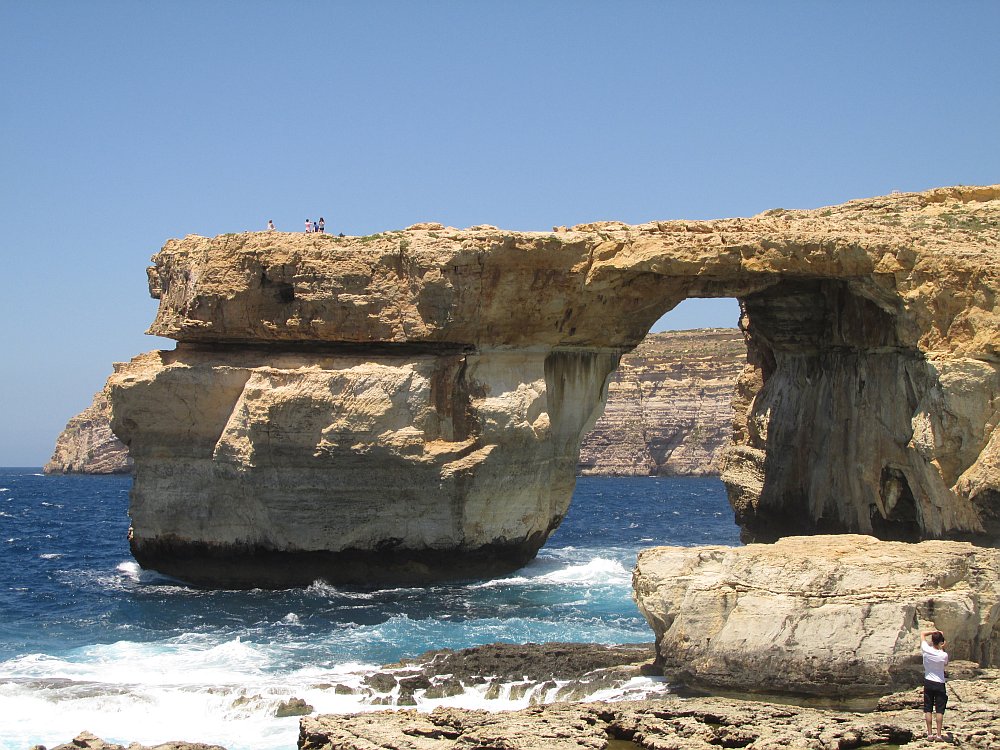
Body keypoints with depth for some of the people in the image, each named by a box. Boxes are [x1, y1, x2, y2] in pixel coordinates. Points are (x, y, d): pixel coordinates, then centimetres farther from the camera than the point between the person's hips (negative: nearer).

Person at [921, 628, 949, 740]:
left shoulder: (926, 650, -12)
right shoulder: (943, 655, -17)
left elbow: (922, 633, 2)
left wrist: (934, 632, -3)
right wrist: (943, 649, 1)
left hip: (928, 683, 2)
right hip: (939, 684, -2)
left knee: (928, 709, 8)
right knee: (940, 710, 4)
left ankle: (930, 733, 8)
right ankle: (939, 734, 2)